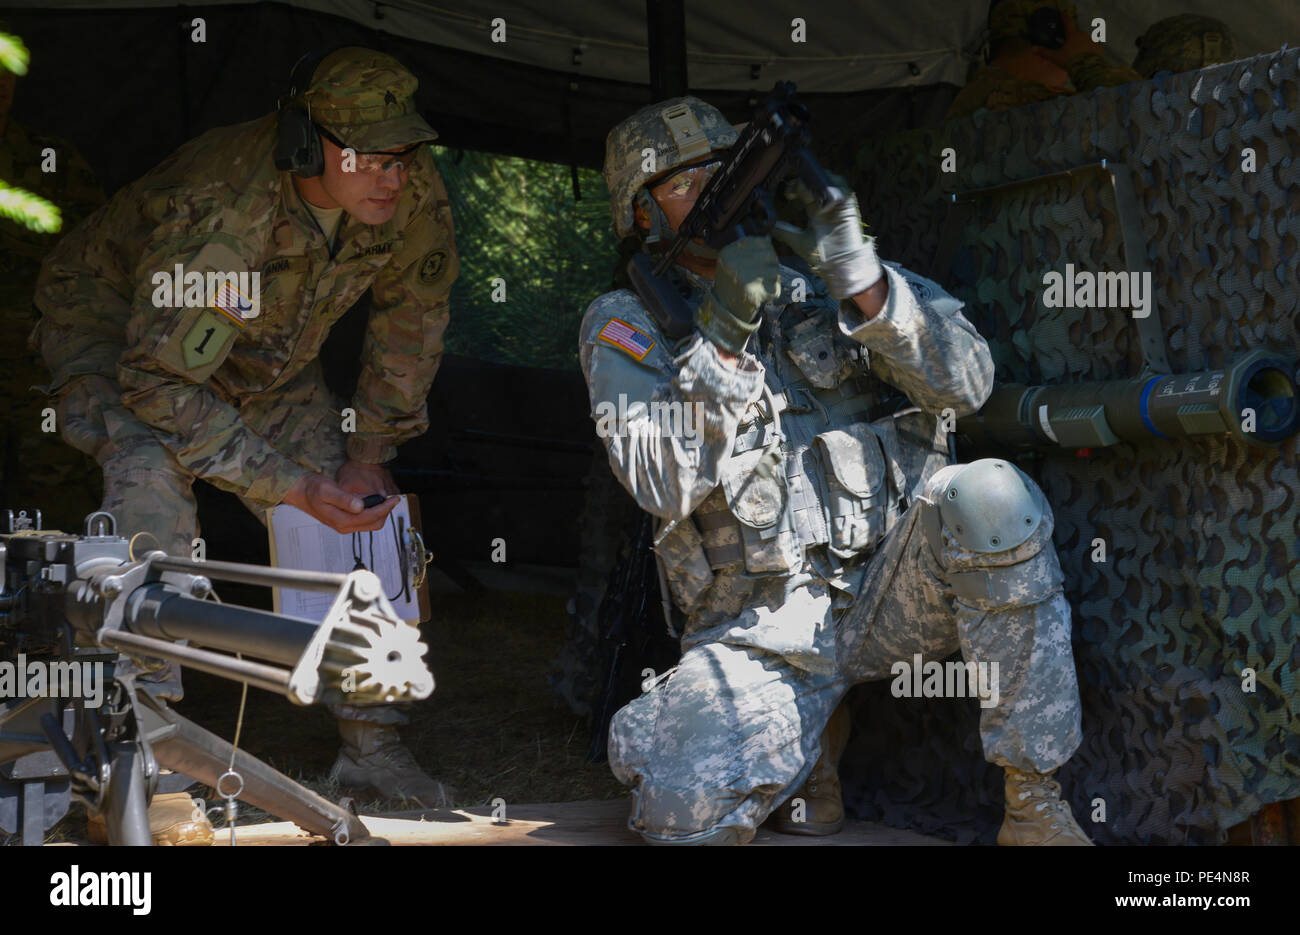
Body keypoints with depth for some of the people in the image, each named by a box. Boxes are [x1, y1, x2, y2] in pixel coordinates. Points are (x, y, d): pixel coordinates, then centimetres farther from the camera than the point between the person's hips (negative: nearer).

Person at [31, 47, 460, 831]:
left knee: (363, 511, -4)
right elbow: (163, 385, -35)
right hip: (118, 330, -5)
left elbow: (413, 317, -3)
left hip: (266, 359, 6)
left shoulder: (413, 192, -23)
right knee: (154, 479, -33)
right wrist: (295, 487, -35)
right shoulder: (219, 213, -40)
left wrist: (366, 455, -6)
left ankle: (372, 744, 6)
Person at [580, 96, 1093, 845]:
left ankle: (1036, 805, -19)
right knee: (685, 810, -26)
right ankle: (805, 740, 11)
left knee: (991, 497, -31)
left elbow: (966, 383, -4)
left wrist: (866, 286, -19)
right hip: (762, 635, -1)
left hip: (890, 585, 1)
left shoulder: (814, 278, 7)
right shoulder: (627, 326, 4)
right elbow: (661, 483, -13)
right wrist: (726, 330, -20)